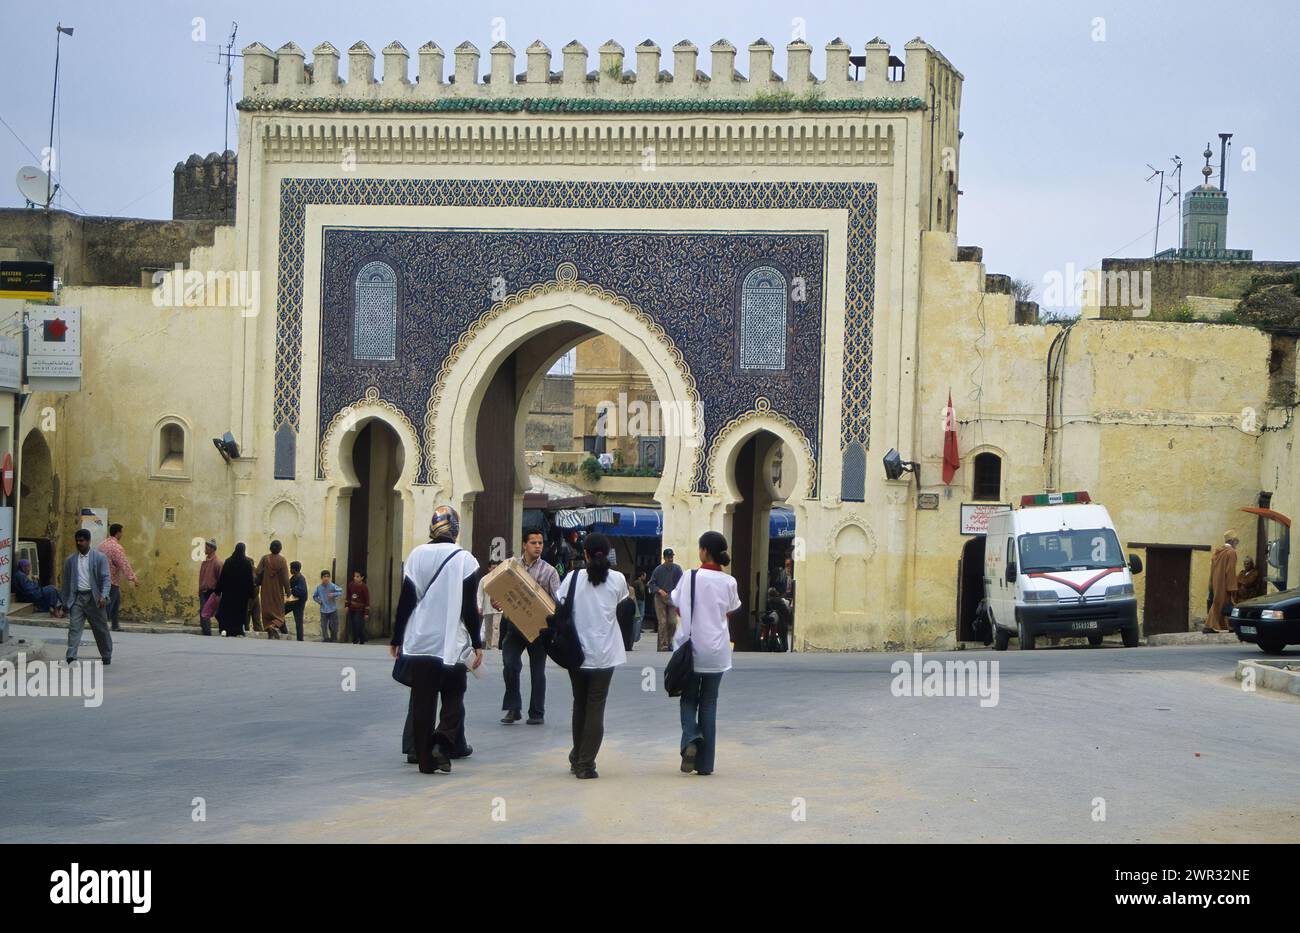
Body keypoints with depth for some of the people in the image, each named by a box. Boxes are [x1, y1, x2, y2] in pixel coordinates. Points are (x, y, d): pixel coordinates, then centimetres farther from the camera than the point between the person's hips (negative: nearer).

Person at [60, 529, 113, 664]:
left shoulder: (99, 557, 0)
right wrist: (65, 602, 11)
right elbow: (66, 582, 13)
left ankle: (107, 657, 26)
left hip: (94, 598, -2)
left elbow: (106, 578, -5)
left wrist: (104, 596, -18)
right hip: (77, 597, 2)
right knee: (74, 627, -11)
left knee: (101, 629, 9)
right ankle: (71, 657, -17)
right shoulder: (70, 560, 9)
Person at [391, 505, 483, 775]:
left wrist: (396, 639, 12)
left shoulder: (416, 556, 3)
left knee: (423, 700, 7)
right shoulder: (464, 560, -6)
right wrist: (477, 644, 0)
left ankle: (425, 758, 6)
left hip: (418, 642, 3)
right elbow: (470, 607, -7)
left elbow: (405, 601, 5)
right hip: (452, 645, -3)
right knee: (453, 697, 10)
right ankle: (442, 743, -11)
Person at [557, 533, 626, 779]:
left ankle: (577, 759, 26)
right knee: (596, 707, 2)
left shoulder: (575, 578, -5)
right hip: (605, 653, -1)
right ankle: (586, 764, -3)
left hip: (577, 651, 1)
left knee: (580, 703, 17)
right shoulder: (618, 579, -5)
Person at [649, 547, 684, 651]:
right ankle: (663, 644, -3)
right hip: (660, 598, -1)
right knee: (662, 622, -6)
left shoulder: (677, 569, 0)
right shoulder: (658, 569, -2)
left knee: (672, 622, -4)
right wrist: (660, 591, -12)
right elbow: (652, 583, 2)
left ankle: (670, 642, 14)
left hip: (672, 598, 1)